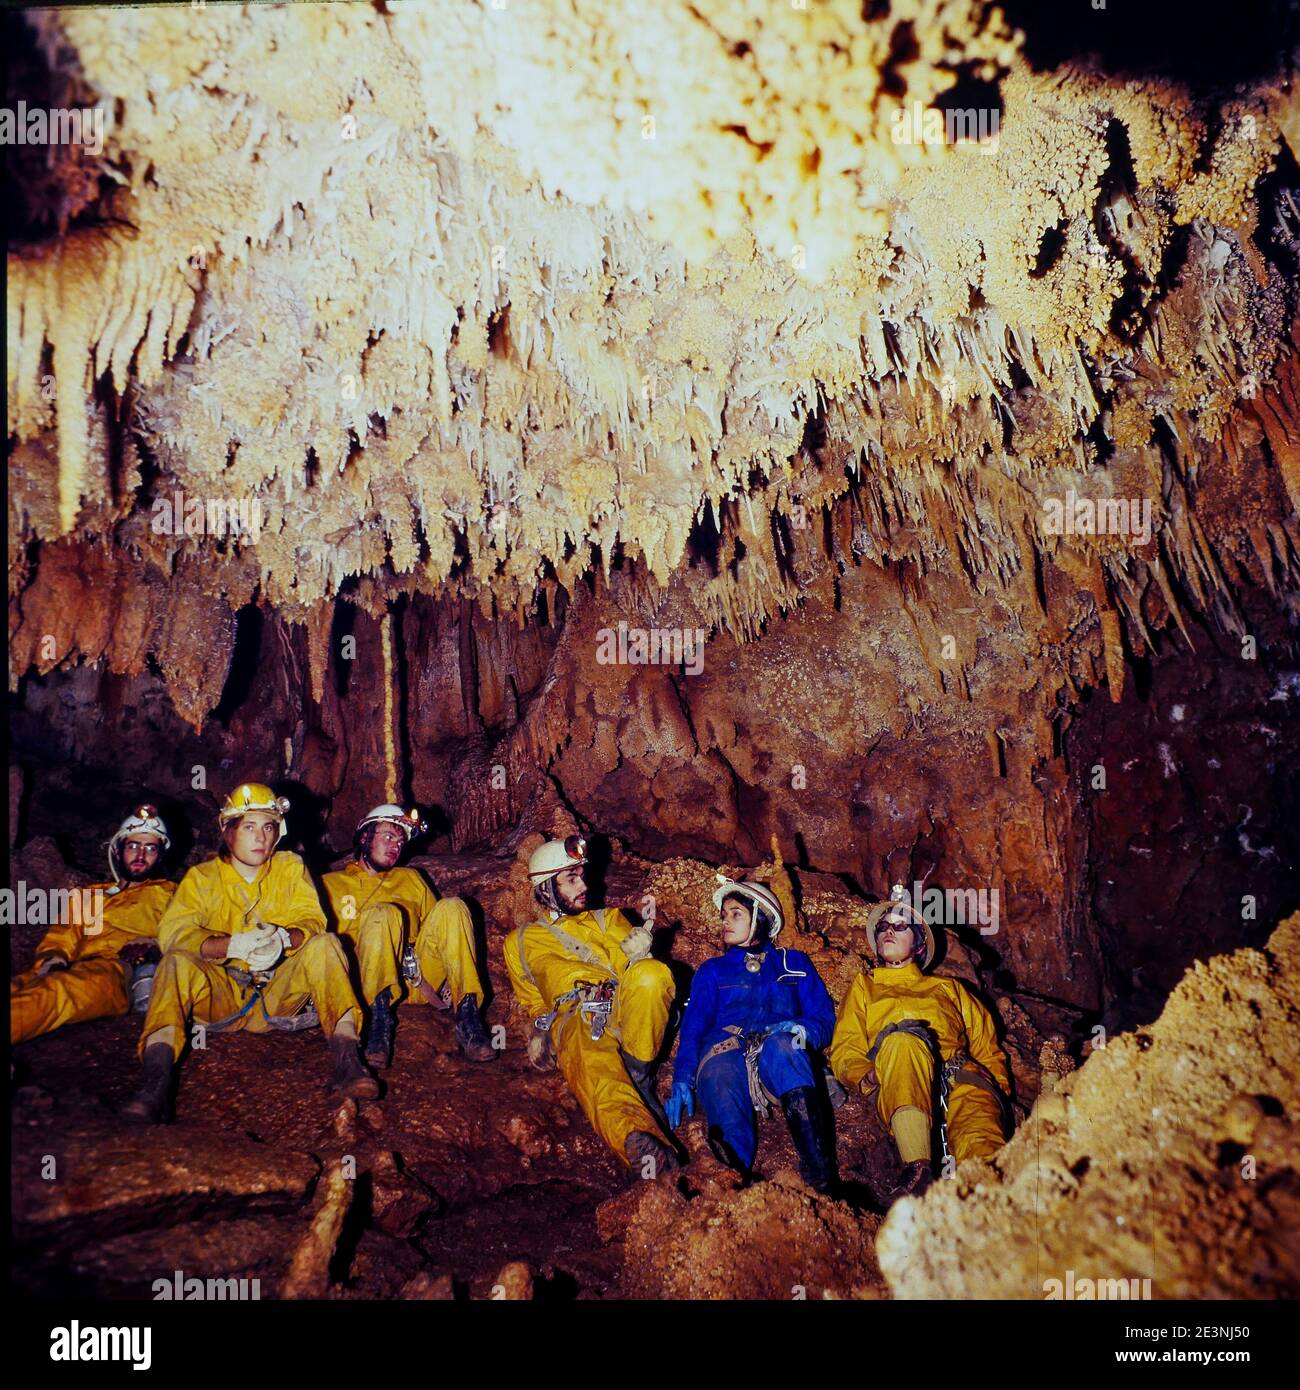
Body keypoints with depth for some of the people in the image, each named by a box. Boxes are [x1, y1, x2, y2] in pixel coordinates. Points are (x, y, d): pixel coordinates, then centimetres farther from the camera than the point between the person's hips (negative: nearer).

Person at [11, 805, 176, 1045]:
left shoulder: (169, 894, 27)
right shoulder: (90, 895, 38)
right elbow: (61, 935, 25)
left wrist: (153, 946, -14)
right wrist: (53, 958, 0)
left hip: (119, 971, -4)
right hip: (76, 969, 5)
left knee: (49, 993, -37)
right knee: (17, 986, -30)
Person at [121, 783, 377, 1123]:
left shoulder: (290, 867, 11)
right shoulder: (202, 877, 7)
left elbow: (312, 921, -3)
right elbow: (173, 932, -10)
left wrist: (283, 938, -29)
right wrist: (235, 946, -29)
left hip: (280, 994, 0)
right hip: (221, 997, 0)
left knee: (325, 945, -24)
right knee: (177, 963, -28)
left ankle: (346, 1062, -39)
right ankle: (156, 1081, -42)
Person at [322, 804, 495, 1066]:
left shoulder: (410, 879, 30)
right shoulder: (331, 884, 21)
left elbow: (438, 927, 21)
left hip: (420, 977, 3)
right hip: (368, 978, -3)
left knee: (452, 907, -21)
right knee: (384, 913, -29)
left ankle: (467, 1017, -30)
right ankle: (380, 1017, -37)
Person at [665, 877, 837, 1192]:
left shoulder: (794, 964, 29)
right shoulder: (712, 971, 30)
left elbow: (824, 1018, 16)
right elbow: (693, 1028, 14)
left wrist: (803, 1028, -10)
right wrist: (682, 1081, -5)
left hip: (780, 1061, 0)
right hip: (725, 1053, 0)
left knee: (780, 1044, -38)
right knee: (719, 1071, -38)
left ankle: (819, 1169, -54)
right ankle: (734, 1174, -65)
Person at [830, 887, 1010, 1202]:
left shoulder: (949, 988, 36)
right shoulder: (864, 987, 33)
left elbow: (988, 1048, 27)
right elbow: (845, 1051, 19)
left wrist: (997, 1084, 5)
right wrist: (866, 1075, -4)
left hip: (960, 1079, 2)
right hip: (895, 1091, -1)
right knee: (903, 1038, -37)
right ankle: (917, 1168, -50)